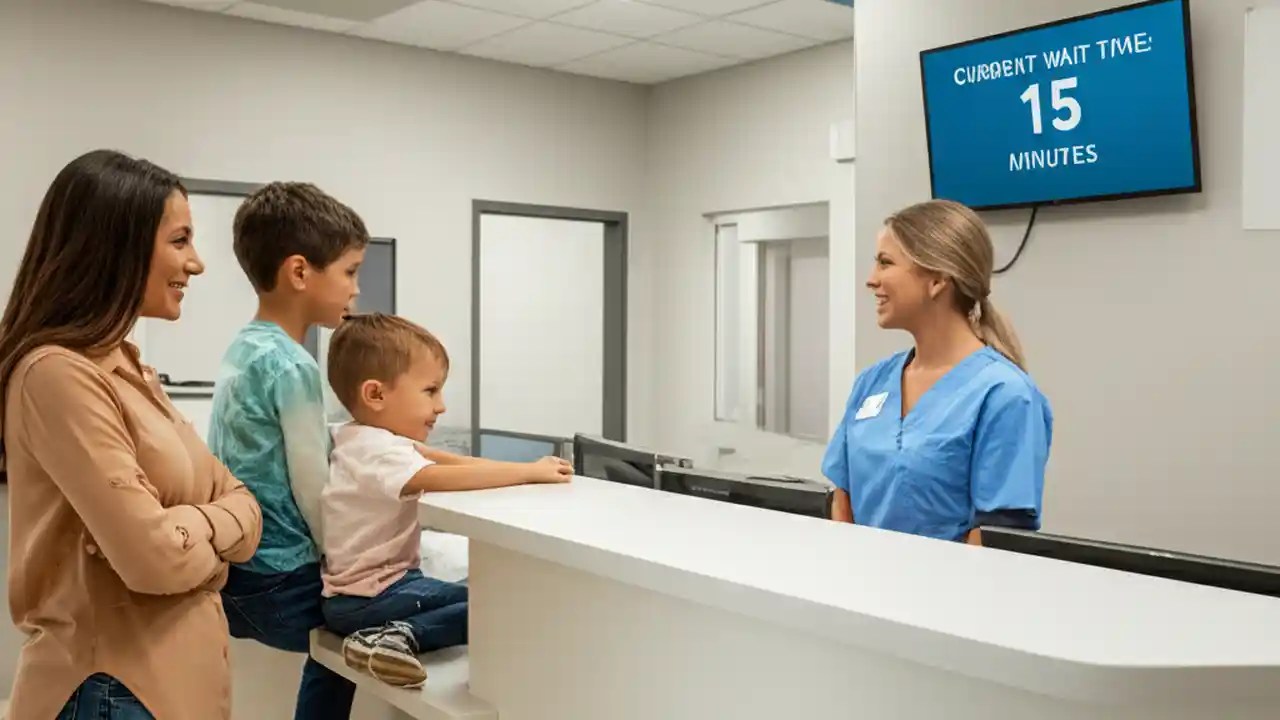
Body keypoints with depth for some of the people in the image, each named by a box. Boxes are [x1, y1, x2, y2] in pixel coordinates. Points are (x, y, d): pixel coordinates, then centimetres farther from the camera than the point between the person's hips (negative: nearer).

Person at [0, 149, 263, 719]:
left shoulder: (125, 368, 10)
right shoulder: (59, 374, -20)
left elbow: (241, 503, 7)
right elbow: (155, 555, -26)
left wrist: (192, 526, -13)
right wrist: (216, 526, -7)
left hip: (174, 670, 9)